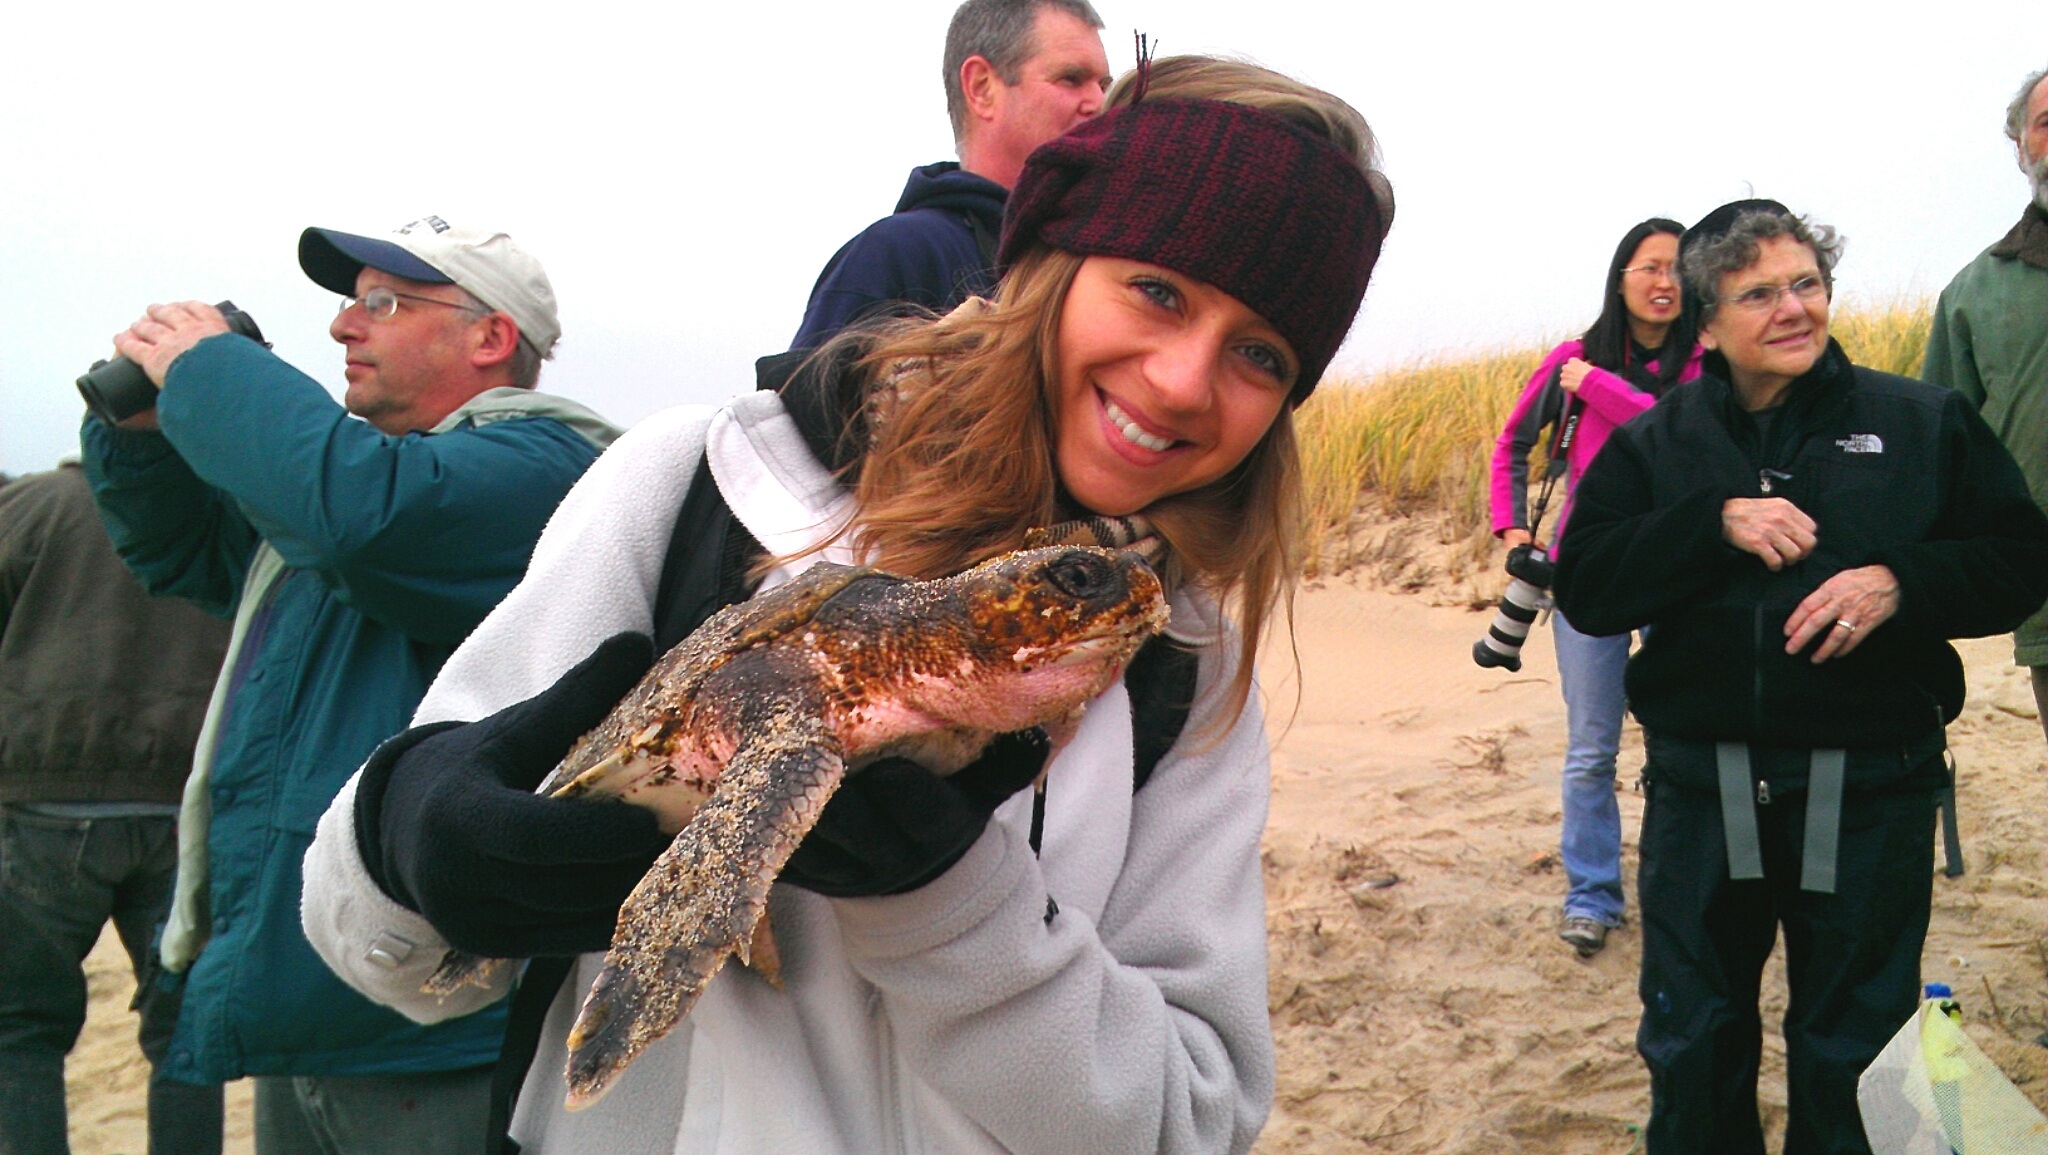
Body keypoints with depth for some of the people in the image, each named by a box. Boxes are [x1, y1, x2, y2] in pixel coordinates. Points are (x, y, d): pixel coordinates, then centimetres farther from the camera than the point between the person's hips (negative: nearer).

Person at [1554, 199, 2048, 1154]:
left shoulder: (1925, 423, 1)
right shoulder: (1652, 446, 3)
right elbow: (1584, 590, -7)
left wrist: (1901, 582, -17)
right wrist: (1716, 523, -17)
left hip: (1869, 796, 0)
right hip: (1701, 791, 1)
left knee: (1852, 1050, 15)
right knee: (1690, 1043, 15)